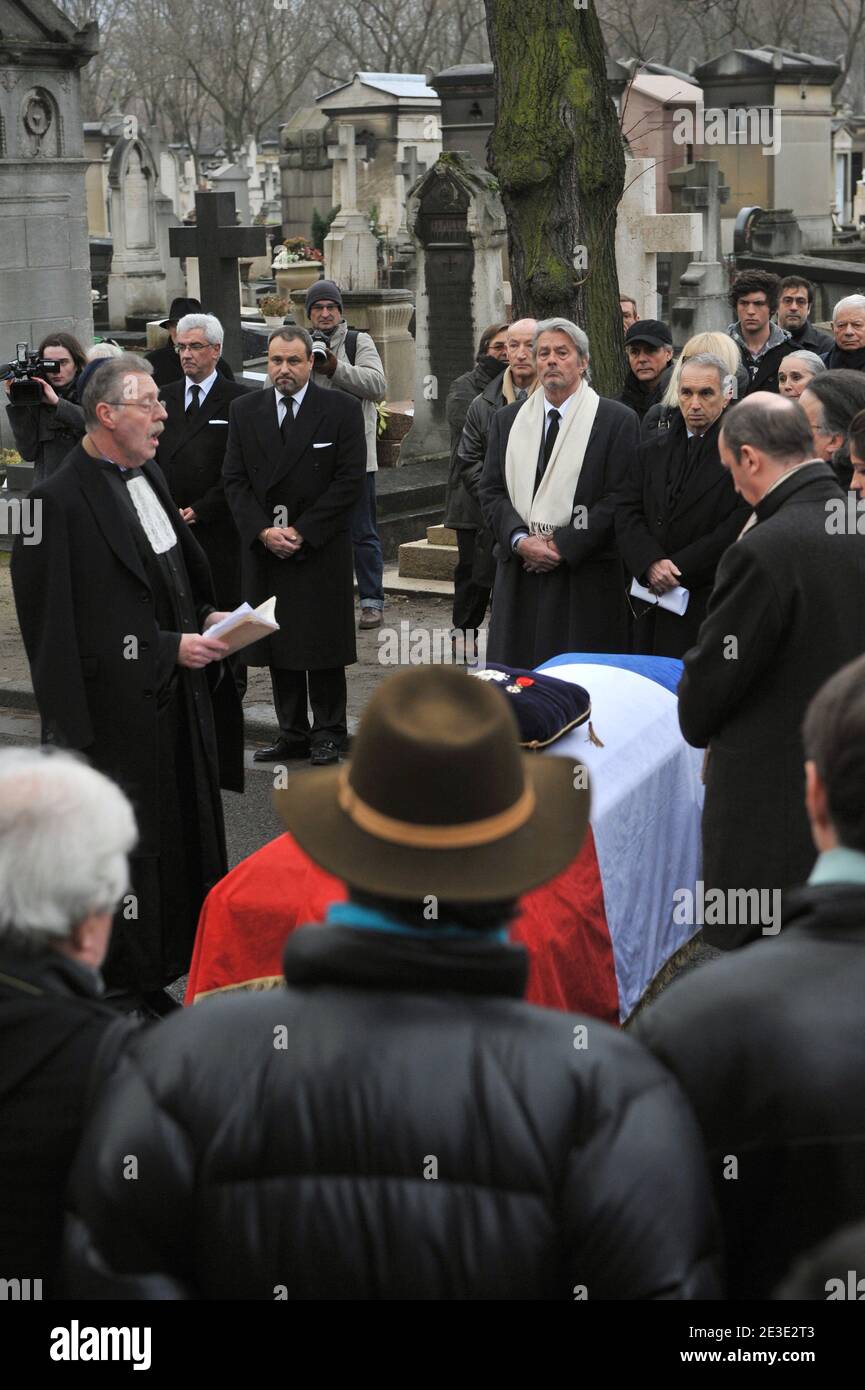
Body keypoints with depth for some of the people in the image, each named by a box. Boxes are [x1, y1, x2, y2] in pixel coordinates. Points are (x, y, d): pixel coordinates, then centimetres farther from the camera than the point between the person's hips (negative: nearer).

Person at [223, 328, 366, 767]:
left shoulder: (342, 409, -3)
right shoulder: (244, 410, 7)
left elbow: (349, 479, -7)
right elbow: (234, 480, 5)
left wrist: (301, 531, -12)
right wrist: (263, 530, -9)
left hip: (322, 547, -3)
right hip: (264, 546, 3)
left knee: (324, 645, 2)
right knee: (278, 647, 6)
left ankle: (327, 733, 12)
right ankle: (292, 733, 14)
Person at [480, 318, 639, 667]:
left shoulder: (617, 420, 0)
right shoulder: (507, 420, 14)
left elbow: (619, 498, -6)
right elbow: (491, 491, 10)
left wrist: (563, 546, -12)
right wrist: (521, 540, -8)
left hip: (586, 578, -4)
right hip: (519, 575, 4)